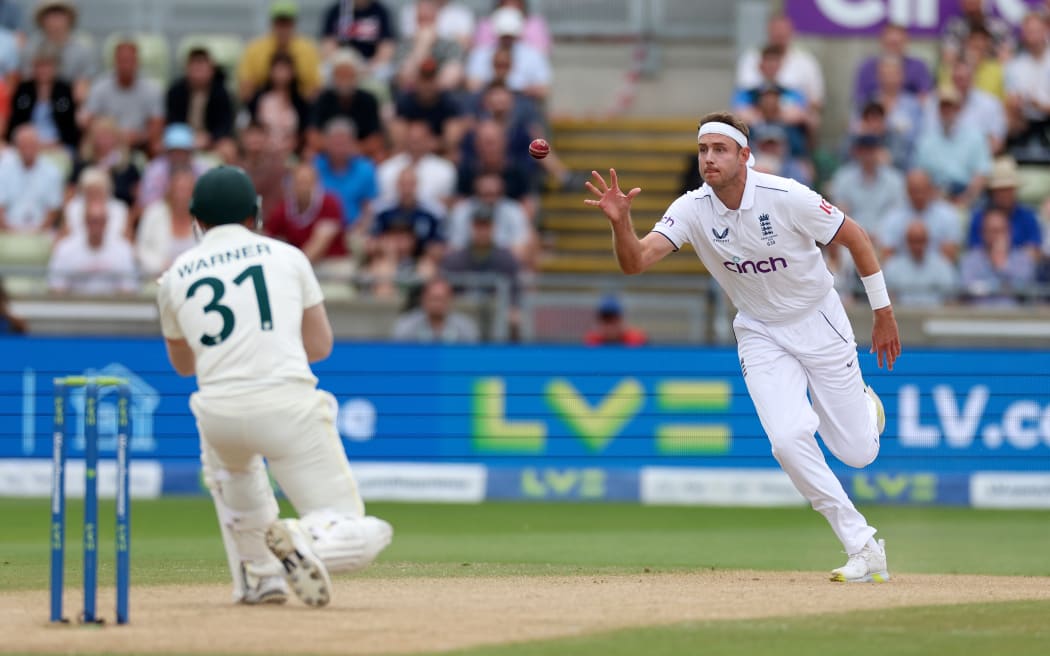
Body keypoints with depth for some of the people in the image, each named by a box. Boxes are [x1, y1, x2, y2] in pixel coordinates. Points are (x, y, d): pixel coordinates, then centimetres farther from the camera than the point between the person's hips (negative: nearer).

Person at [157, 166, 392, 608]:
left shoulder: (176, 277, 17)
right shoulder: (288, 256, 14)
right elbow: (320, 346, 16)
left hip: (218, 416, 2)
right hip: (288, 405, -2)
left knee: (229, 459, 41)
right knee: (365, 535, 2)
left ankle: (259, 578, 29)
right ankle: (304, 539, -30)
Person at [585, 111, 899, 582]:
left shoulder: (787, 198, -25)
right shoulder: (692, 211, -17)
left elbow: (854, 237, -10)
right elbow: (634, 262, -27)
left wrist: (883, 314, -4)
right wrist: (620, 222, -49)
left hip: (819, 323, -2)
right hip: (761, 335, 2)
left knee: (858, 453, 2)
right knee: (788, 439, -20)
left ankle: (863, 405, 42)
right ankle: (863, 549, -8)